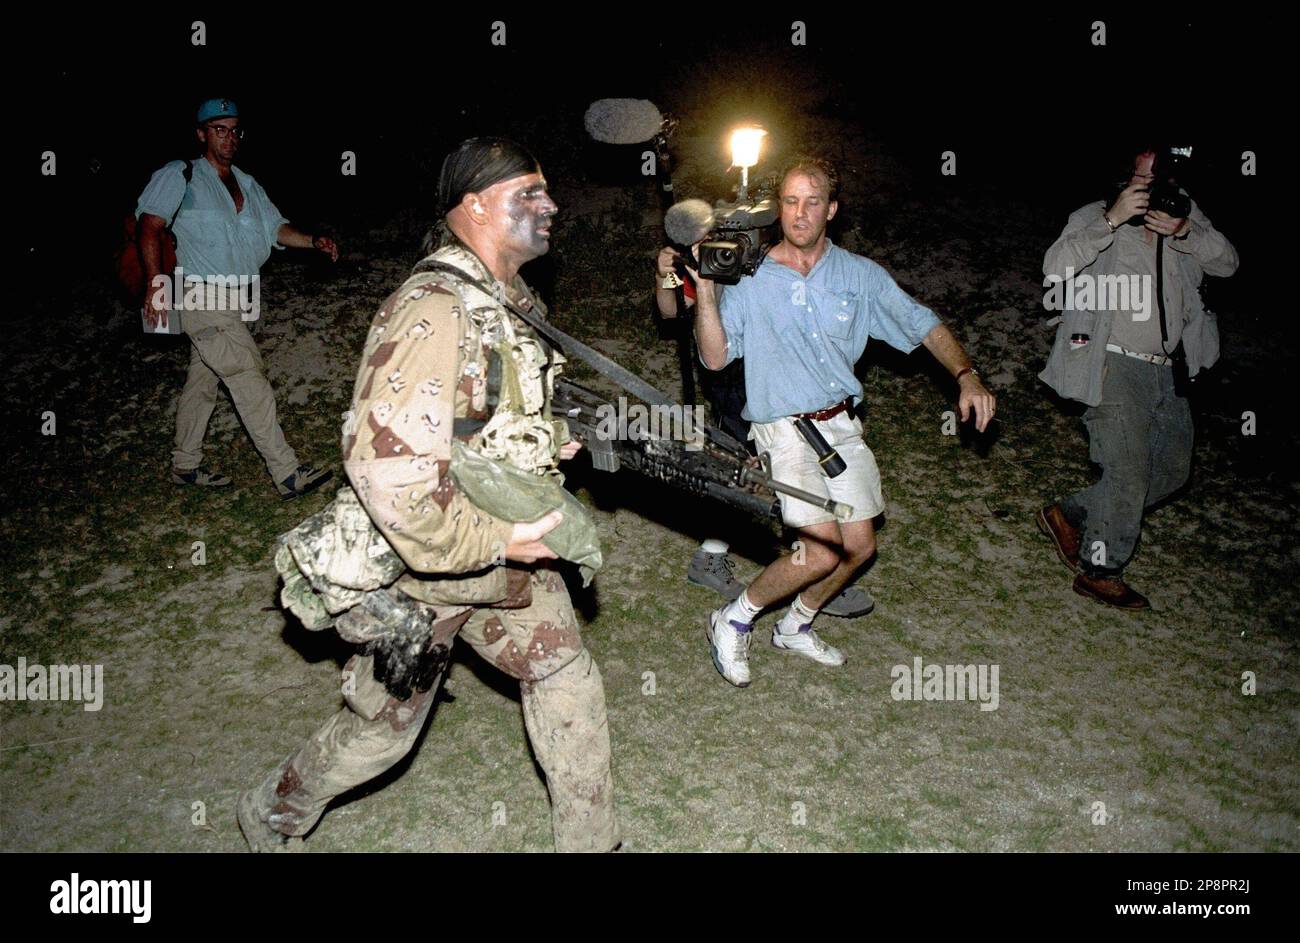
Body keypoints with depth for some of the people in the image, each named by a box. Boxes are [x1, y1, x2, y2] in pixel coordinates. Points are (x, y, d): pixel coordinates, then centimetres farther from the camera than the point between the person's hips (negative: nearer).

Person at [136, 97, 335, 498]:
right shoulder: (181, 176, -1)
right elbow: (150, 225, -8)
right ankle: (287, 473, -15)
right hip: (203, 296, -7)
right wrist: (156, 284, -20)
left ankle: (185, 465, 28)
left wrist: (313, 241, -5)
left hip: (233, 299, 8)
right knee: (249, 378, -14)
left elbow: (276, 227, 15)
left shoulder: (248, 185, 19)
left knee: (203, 380, 15)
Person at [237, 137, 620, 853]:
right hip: (423, 568, -8)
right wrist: (494, 542, -29)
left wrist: (552, 437, -1)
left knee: (570, 686, 11)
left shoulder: (517, 301, 4)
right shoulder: (432, 312, -27)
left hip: (508, 556, 8)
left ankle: (589, 840, 31)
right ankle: (271, 817, 41)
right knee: (382, 729, 12)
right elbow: (382, 464, -36)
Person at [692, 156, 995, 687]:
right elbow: (715, 358, -11)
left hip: (843, 425, 5)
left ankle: (795, 627, 30)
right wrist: (705, 289, -22)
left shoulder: (859, 275, 4)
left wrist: (966, 376, -6)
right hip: (785, 429, -5)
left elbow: (921, 324, 8)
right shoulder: (751, 279, -5)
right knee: (823, 550, -17)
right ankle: (733, 622, 5)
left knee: (860, 547, 6)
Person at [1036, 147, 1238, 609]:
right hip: (1114, 366, -7)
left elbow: (1227, 263, -2)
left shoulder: (1186, 215, 10)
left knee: (1172, 468, 13)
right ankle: (1100, 572, 8)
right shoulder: (1096, 217, -4)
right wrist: (1111, 220, -28)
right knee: (1129, 472, -8)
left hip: (1167, 370, 7)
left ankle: (1069, 515, 23)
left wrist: (1184, 232, -19)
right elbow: (1056, 268, -21)